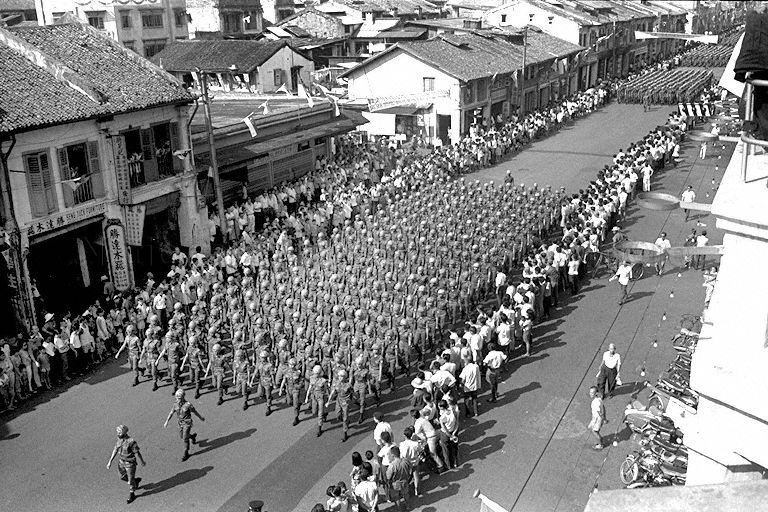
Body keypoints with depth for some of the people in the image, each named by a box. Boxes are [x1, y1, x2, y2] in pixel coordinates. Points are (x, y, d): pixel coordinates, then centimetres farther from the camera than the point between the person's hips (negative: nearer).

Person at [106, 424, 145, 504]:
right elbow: (115, 450, 3)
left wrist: (142, 462, -8)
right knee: (123, 477, 21)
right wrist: (110, 461, 3)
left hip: (130, 463, -7)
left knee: (130, 480, 9)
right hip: (122, 462, 7)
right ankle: (136, 480, 46)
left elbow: (137, 453, -19)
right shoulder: (120, 439, -8)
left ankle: (132, 495, 31)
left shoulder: (131, 442, -30)